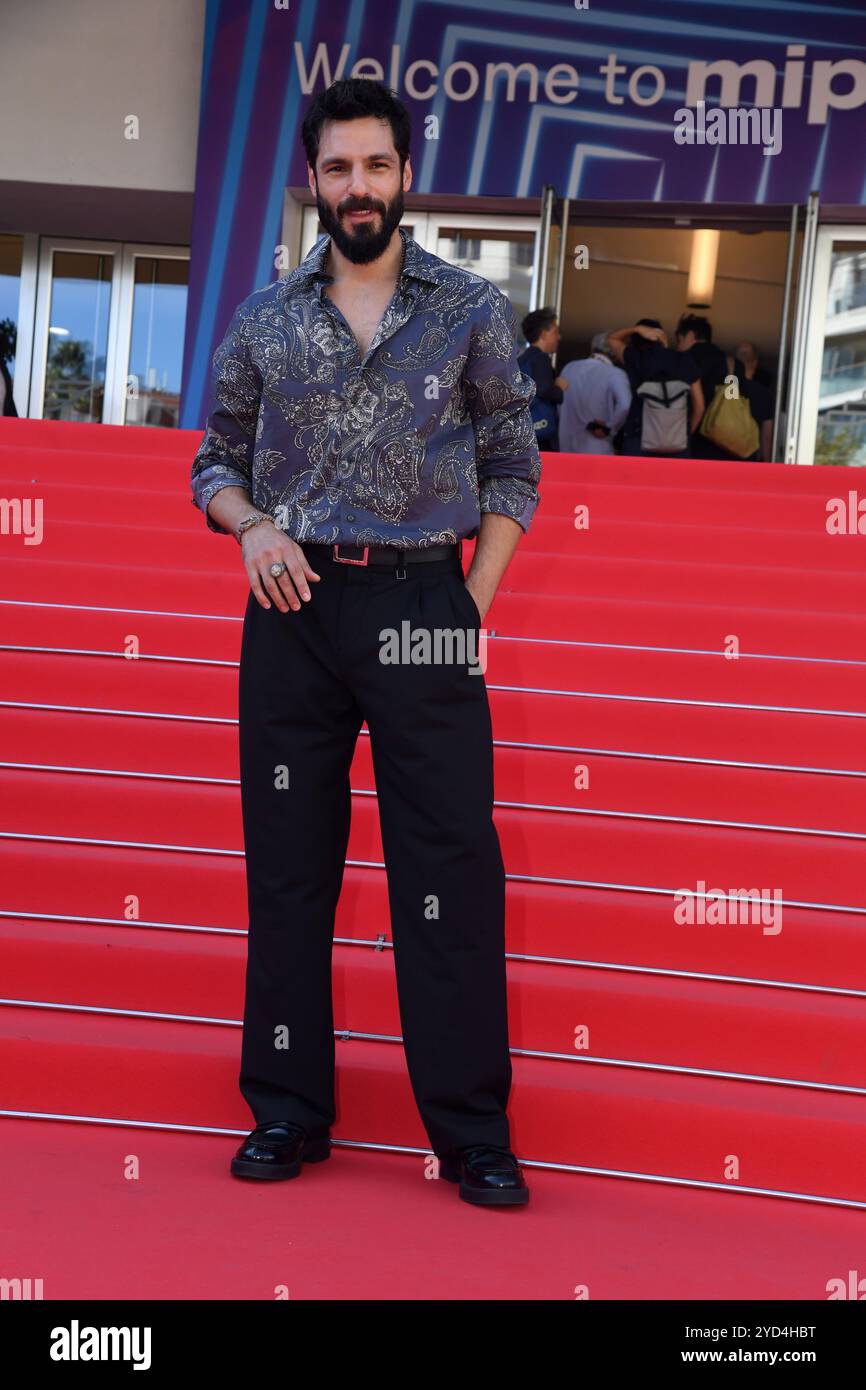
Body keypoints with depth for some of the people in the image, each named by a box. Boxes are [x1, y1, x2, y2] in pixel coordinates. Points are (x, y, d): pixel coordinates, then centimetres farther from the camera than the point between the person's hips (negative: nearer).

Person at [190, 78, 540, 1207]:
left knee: (451, 865, -4)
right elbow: (216, 460, 17)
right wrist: (252, 526, -5)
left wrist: (476, 596, -2)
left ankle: (473, 1131, 5)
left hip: (422, 603, -2)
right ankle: (288, 1111, 18)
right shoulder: (264, 320, 11)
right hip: (293, 607, 2)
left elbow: (514, 467, 8)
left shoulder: (473, 310, 6)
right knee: (287, 866, 6)